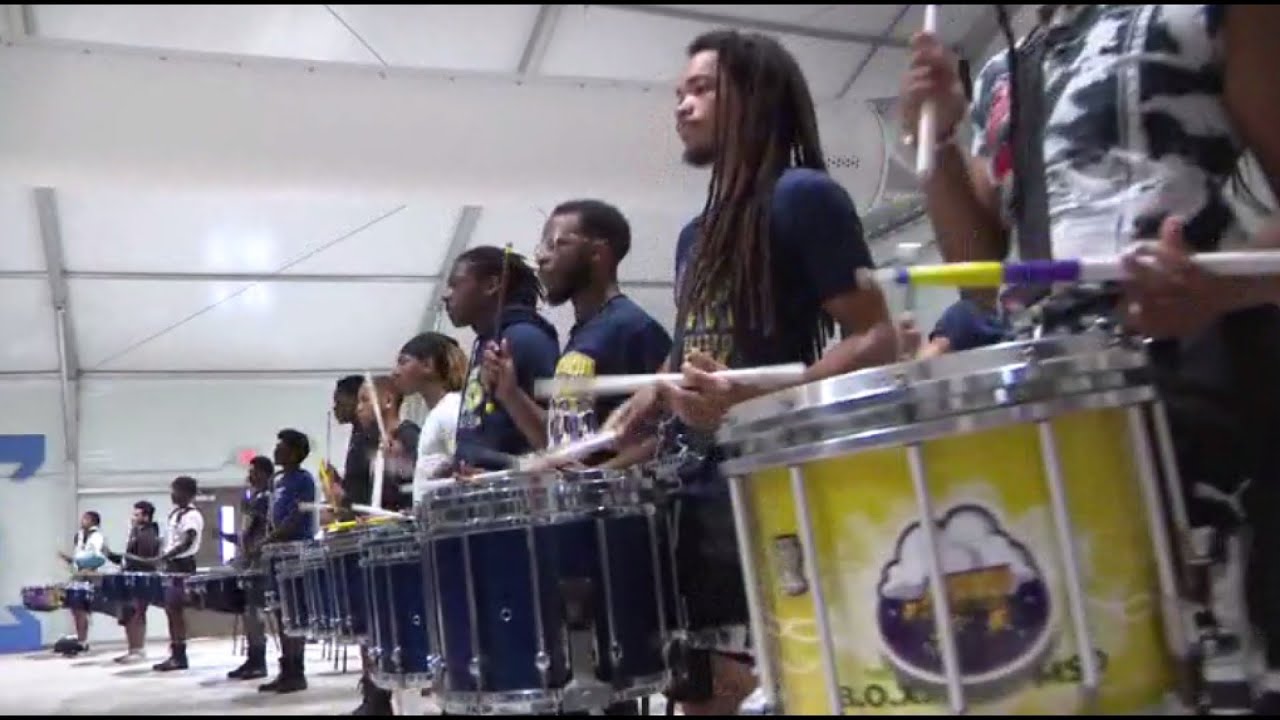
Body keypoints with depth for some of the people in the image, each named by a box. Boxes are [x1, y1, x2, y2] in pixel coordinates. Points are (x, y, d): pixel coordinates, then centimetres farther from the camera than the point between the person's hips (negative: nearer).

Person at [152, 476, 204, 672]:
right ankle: (175, 654, 12)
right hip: (172, 564, 9)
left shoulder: (192, 515, -13)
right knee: (170, 609, 8)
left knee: (175, 609, -9)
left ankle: (179, 656, -4)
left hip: (182, 565, -9)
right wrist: (164, 559, 12)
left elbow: (188, 542, -24)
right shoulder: (175, 513, 15)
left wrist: (165, 556, -30)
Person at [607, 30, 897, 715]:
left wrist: (757, 401, -28)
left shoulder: (802, 197, -8)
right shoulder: (695, 236, 18)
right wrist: (653, 401, 9)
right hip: (696, 492, 9)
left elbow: (878, 341, -14)